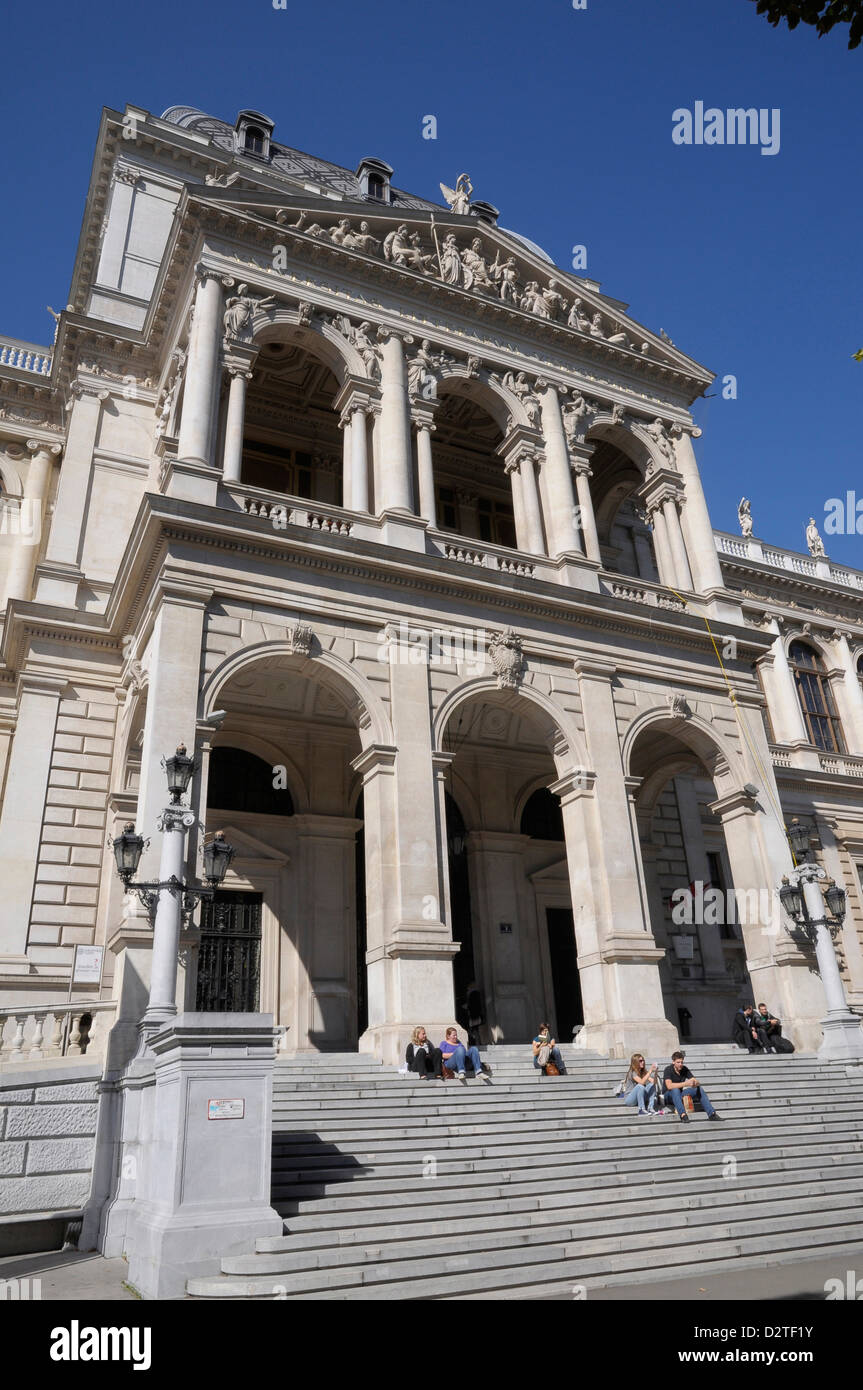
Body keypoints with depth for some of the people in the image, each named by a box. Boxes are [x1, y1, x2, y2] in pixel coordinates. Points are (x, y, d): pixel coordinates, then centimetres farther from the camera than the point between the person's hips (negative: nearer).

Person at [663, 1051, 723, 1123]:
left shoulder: (684, 1069, -2)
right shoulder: (668, 1070, -20)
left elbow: (695, 1081, -8)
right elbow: (669, 1086, -36)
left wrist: (696, 1082, -34)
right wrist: (686, 1084, -42)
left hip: (679, 1095, 6)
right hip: (669, 1095, -6)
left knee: (700, 1089, -12)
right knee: (675, 1090, -40)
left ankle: (711, 1114, -15)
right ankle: (682, 1115, -50)